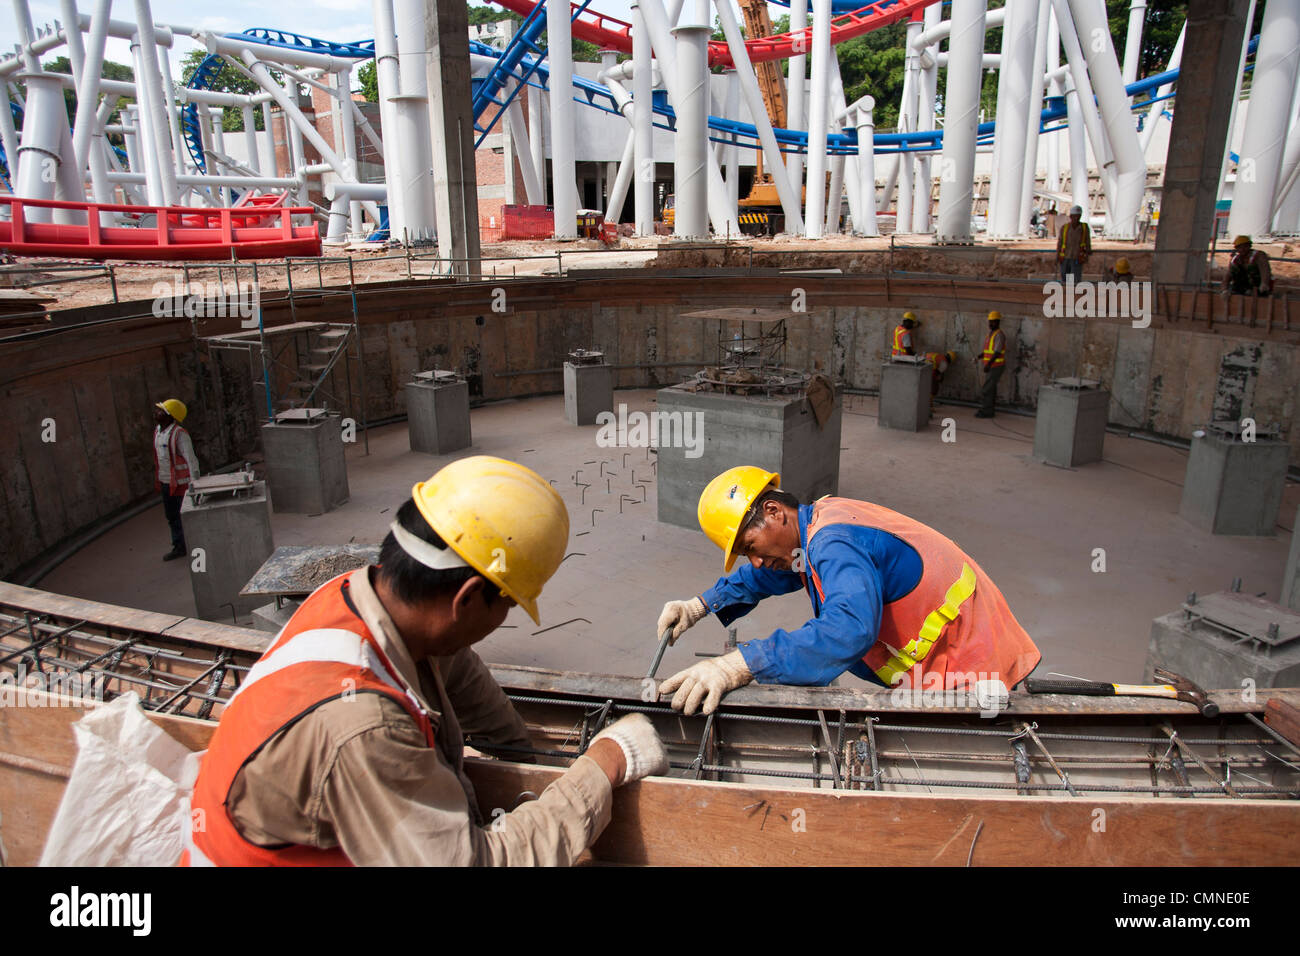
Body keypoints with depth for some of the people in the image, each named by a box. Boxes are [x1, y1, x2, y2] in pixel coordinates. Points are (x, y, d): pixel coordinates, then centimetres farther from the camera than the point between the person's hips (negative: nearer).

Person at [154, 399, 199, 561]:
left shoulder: (179, 434, -18)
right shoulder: (157, 431, 8)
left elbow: (190, 459, -20)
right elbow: (158, 458, 16)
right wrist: (157, 480, 18)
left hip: (181, 482, -9)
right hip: (166, 482, 9)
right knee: (171, 516, 17)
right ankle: (179, 547, 30)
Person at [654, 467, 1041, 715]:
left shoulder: (835, 542, -25)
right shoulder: (816, 524, 6)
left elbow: (849, 631, -43)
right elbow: (760, 577, 23)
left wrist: (736, 666, -47)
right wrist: (700, 607, 8)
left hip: (971, 673, -9)